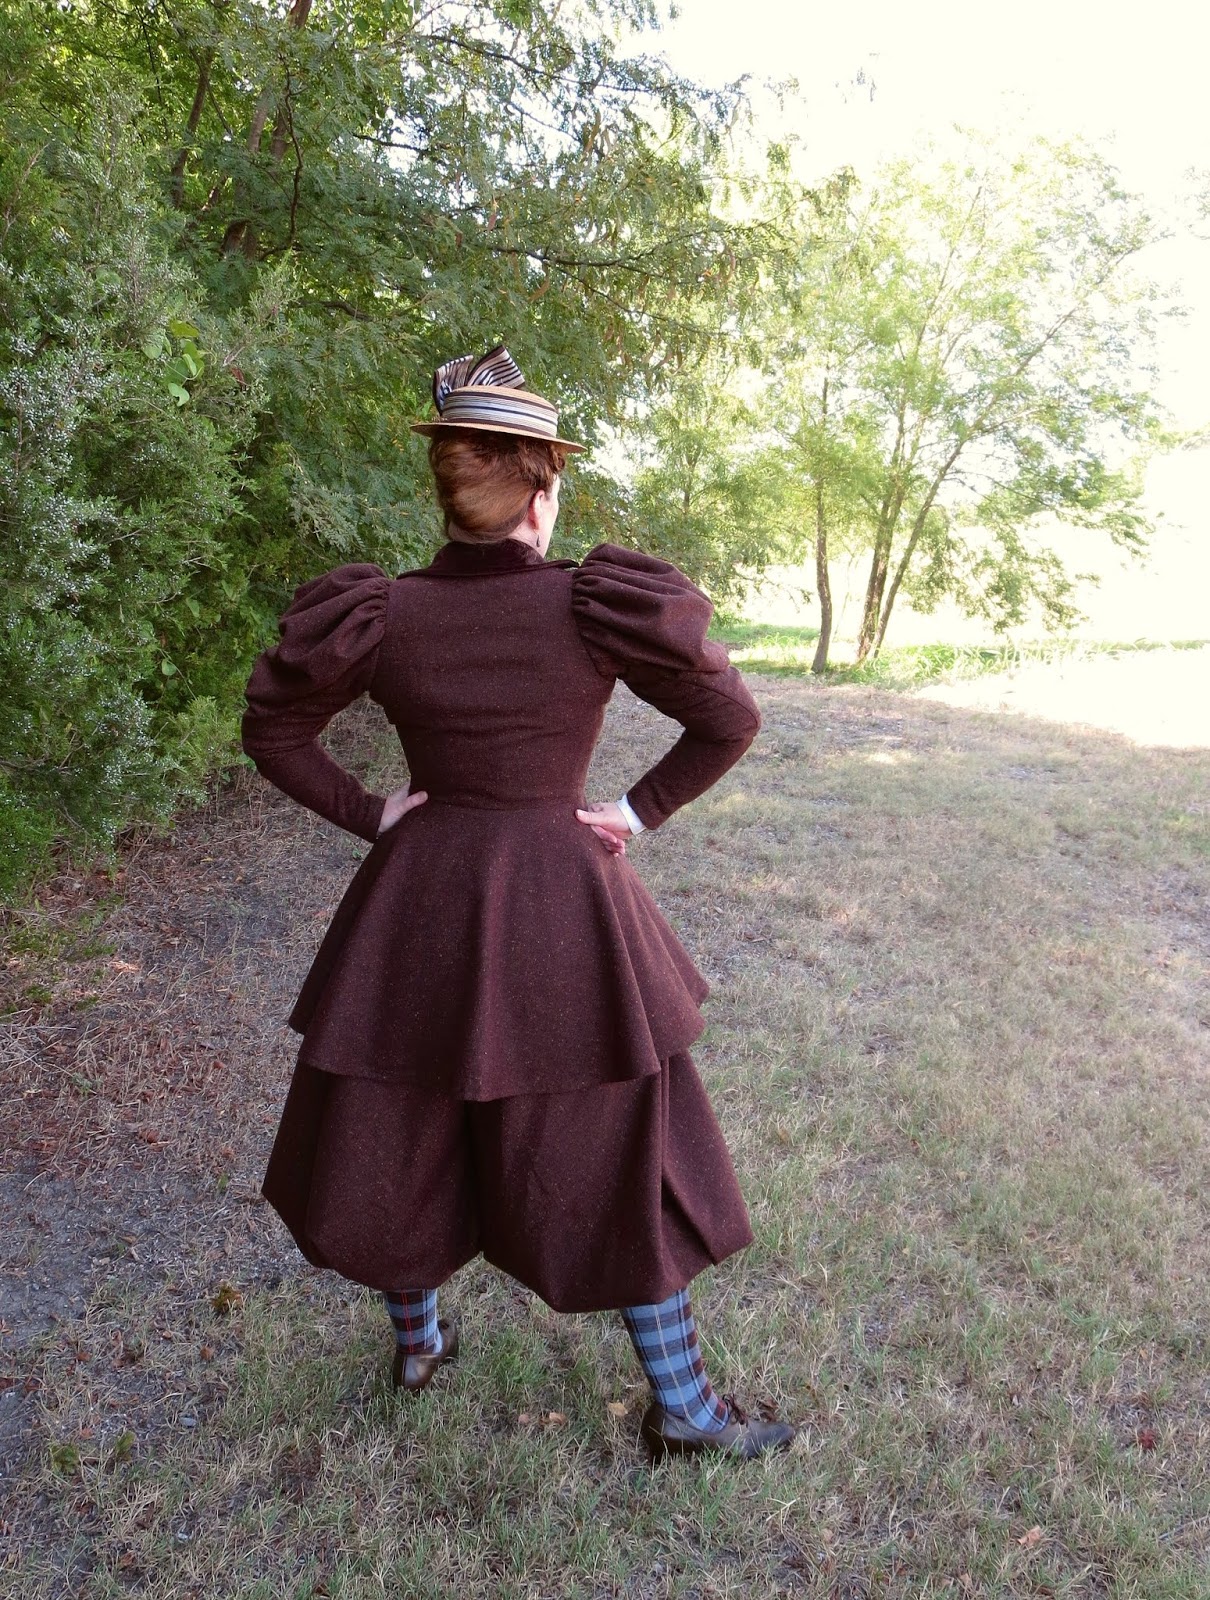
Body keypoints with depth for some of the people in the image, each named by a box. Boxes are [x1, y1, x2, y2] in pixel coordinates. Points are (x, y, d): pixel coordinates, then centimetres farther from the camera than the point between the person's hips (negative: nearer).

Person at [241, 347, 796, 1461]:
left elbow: (273, 729, 4)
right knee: (621, 1158, 13)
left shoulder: (382, 615, -6)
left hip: (418, 908, 3)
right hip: (564, 912, -2)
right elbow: (732, 718, -8)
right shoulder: (596, 607, -13)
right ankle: (682, 1405, 29)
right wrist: (639, 812, -1)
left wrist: (370, 816, 6)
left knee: (399, 1133, 24)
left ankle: (418, 1340, 46)